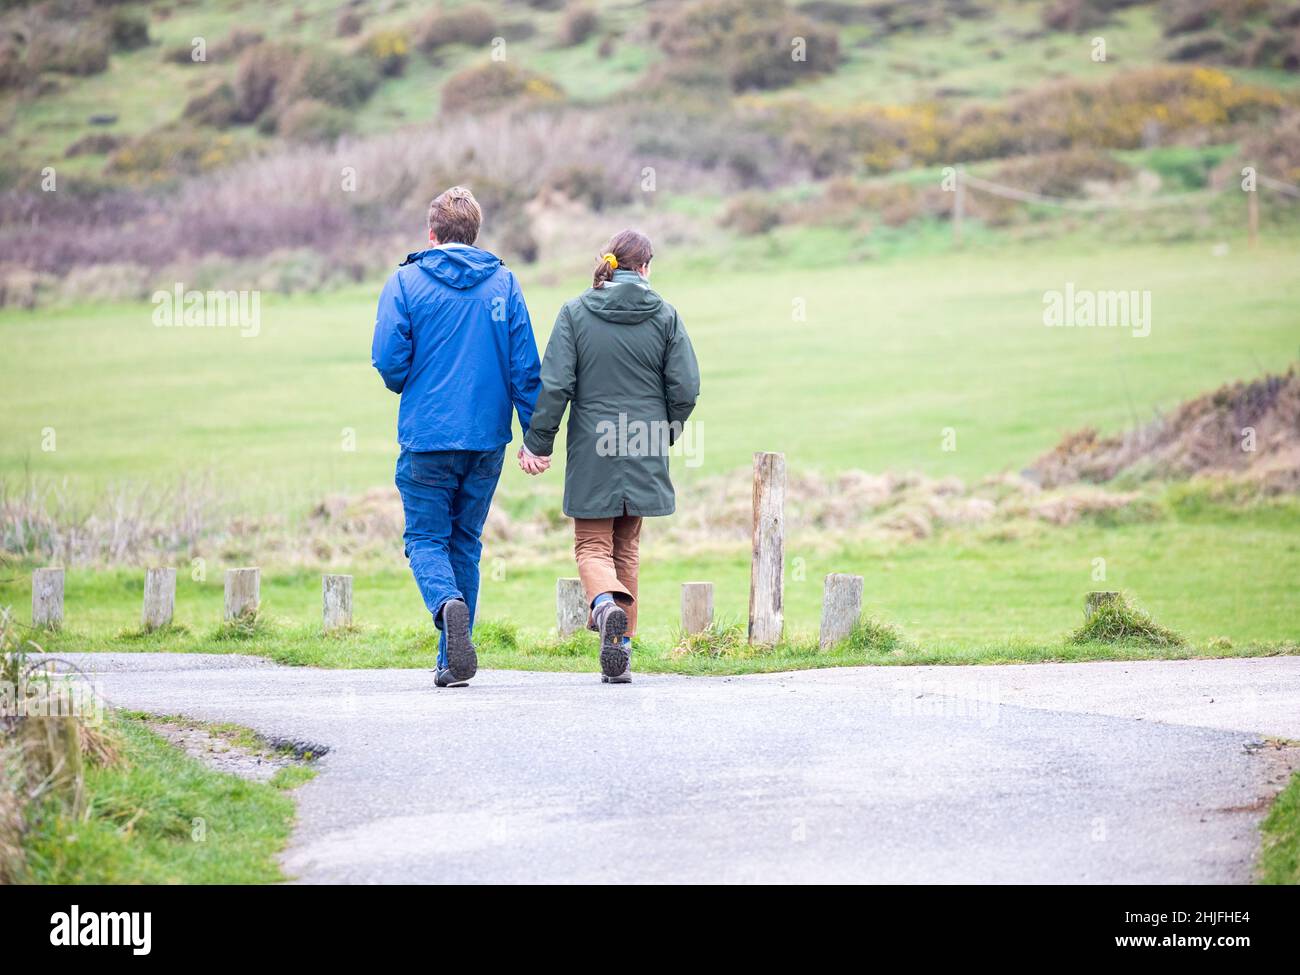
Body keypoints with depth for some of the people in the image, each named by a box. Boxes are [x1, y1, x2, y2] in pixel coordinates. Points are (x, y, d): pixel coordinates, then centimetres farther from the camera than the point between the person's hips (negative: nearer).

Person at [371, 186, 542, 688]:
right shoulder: (504, 283, 5)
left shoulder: (406, 282, -3)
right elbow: (525, 365, 0)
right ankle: (453, 661, 13)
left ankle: (448, 604, -25)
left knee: (426, 538, 6)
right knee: (465, 542, 14)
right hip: (487, 437, 3)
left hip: (427, 437, -3)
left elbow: (389, 359, -9)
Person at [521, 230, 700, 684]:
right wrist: (667, 429, 16)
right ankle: (620, 652, 12)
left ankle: (606, 604, -27)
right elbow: (685, 387, -2)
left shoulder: (575, 313, -3)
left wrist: (537, 441, 0)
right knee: (626, 547, 14)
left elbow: (555, 384, -8)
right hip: (645, 452, 2)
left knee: (592, 545, 6)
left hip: (591, 451, -2)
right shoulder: (664, 315, -1)